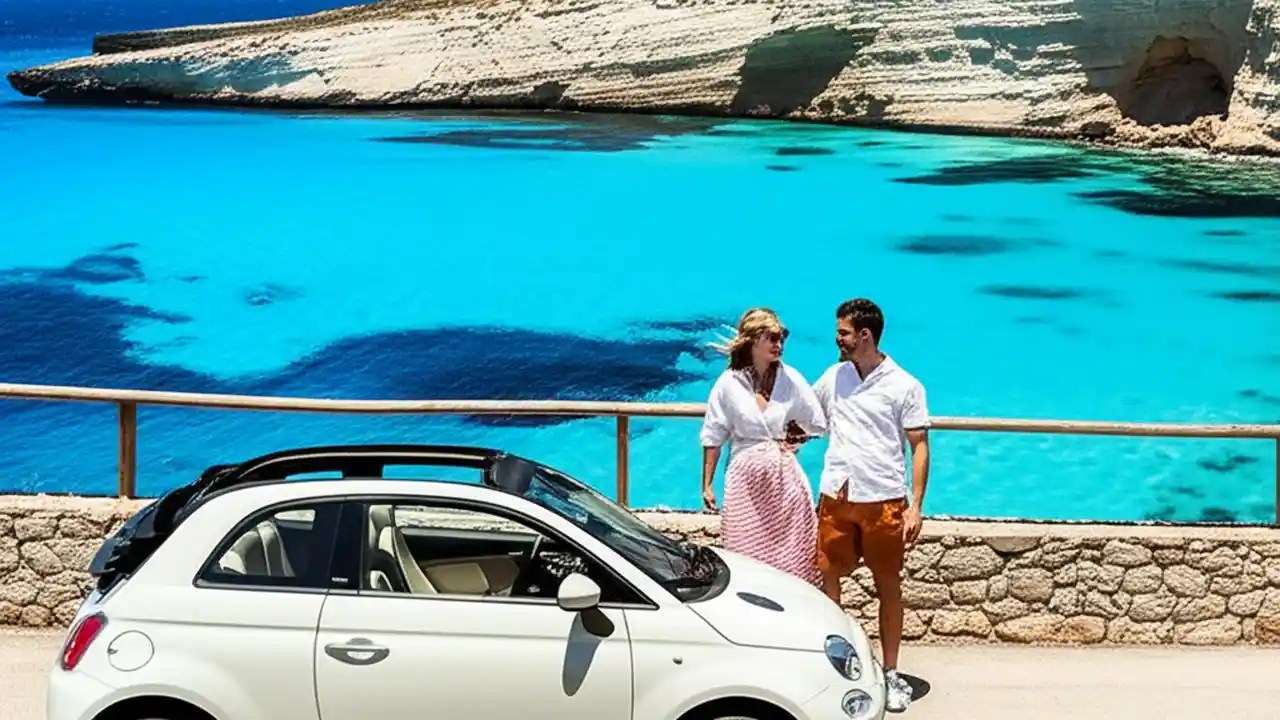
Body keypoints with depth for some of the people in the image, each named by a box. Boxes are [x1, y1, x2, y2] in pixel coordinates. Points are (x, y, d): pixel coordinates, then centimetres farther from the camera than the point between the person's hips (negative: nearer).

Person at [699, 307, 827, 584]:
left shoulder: (791, 379, 1)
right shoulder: (729, 383, -3)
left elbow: (818, 424, 9)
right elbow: (713, 438, 2)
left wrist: (790, 438, 3)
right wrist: (707, 485, 1)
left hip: (785, 476, 1)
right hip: (746, 478, -1)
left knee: (791, 557, 0)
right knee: (746, 558, -1)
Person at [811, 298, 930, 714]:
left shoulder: (904, 386, -4)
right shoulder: (833, 377, 7)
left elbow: (919, 446, -4)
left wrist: (916, 506, -10)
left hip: (885, 501, -3)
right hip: (836, 497, 3)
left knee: (888, 586, 6)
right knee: (828, 582, 5)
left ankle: (891, 675, 16)